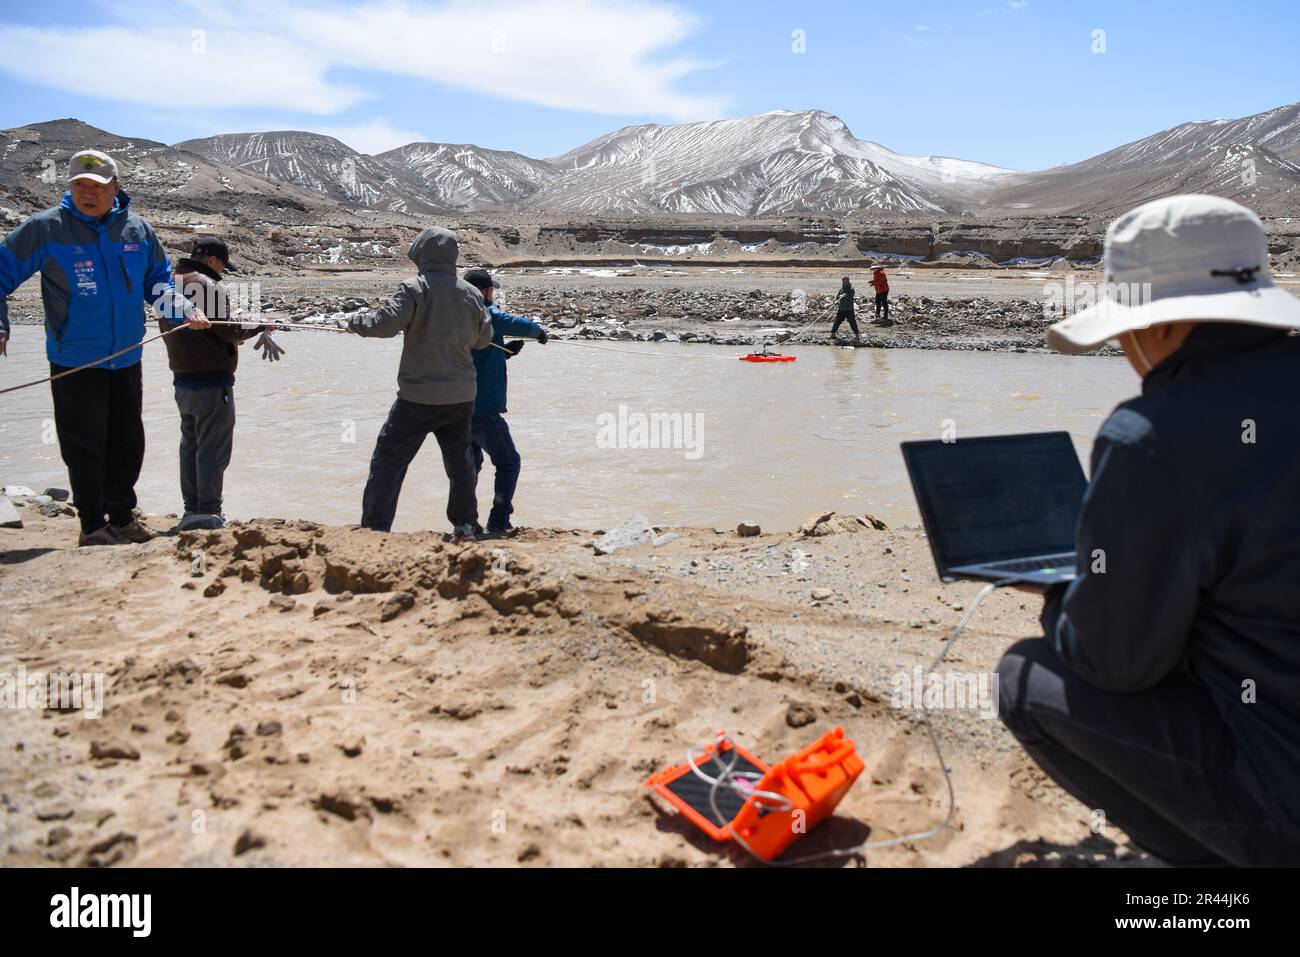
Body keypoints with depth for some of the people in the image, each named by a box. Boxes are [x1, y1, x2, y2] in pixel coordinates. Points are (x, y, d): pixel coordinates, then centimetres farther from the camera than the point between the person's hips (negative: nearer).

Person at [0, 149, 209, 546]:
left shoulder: (137, 229, 4)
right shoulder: (46, 228, -8)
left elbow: (158, 283, 16)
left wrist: (187, 312, -1)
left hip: (127, 360, 4)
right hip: (74, 363, -4)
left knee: (128, 443, 12)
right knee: (84, 446, -1)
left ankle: (122, 517, 28)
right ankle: (93, 527, 11)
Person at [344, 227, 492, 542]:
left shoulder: (415, 289, -12)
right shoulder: (471, 294, 5)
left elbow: (385, 323, -22)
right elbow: (484, 338, 15)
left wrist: (355, 322, -4)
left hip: (419, 397, -5)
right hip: (461, 395, 5)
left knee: (388, 460, 1)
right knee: (459, 459, 19)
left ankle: (375, 528, -3)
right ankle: (465, 526, 25)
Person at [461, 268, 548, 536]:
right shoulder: (489, 315, -11)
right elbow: (524, 326, -23)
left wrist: (506, 351, 14)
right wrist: (540, 332, -2)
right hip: (483, 411, -8)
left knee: (470, 463, 23)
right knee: (508, 463, 6)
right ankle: (498, 521, -1)